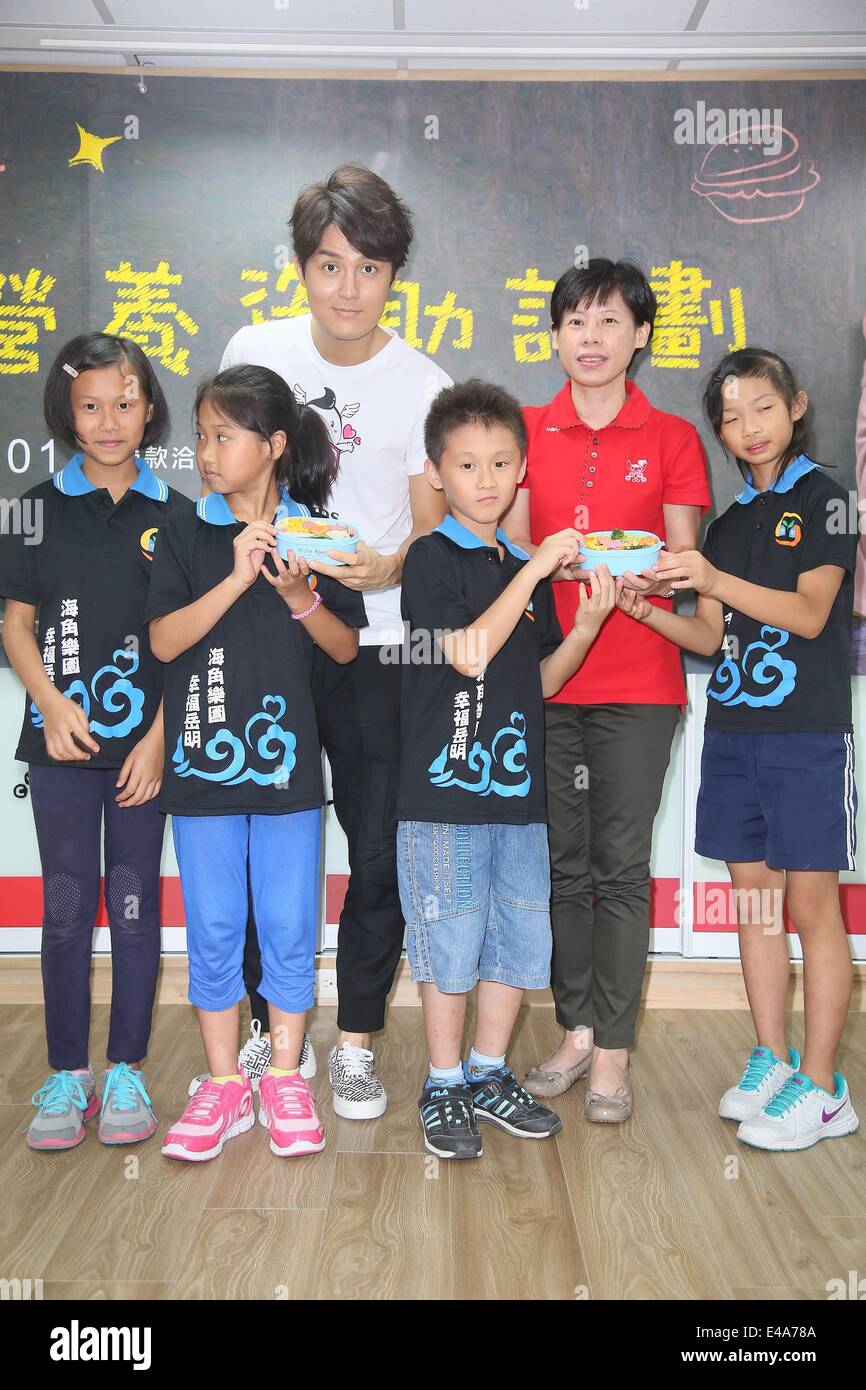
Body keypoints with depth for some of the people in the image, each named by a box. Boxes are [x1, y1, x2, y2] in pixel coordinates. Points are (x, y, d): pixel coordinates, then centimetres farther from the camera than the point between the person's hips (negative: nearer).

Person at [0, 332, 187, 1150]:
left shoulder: (174, 516, 2)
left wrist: (160, 737, -8)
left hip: (145, 743, 0)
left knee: (135, 905, 6)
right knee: (66, 907, 6)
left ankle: (126, 1071, 20)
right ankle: (67, 1074, 19)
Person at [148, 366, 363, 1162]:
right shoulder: (186, 535, 2)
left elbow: (346, 648, 3)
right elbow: (164, 641, -8)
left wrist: (300, 596, -15)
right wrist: (236, 577, -18)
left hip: (286, 758, 0)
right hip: (203, 759, 1)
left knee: (290, 926, 7)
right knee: (213, 929, 8)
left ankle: (285, 1080, 24)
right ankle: (223, 1086, 23)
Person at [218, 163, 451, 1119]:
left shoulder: (424, 387, -2)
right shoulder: (254, 352, 3)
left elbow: (434, 531, 0)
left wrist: (385, 568, -21)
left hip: (375, 645, -1)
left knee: (379, 854, 2)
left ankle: (356, 1044, 21)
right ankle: (270, 1029, 27)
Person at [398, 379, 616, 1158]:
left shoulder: (530, 568, 14)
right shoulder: (432, 559, -4)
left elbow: (541, 680, 15)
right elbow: (469, 652, -17)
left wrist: (588, 623, -1)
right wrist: (534, 570, -17)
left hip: (518, 787, 6)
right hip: (445, 787, -6)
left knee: (519, 940, 12)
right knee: (449, 944, 2)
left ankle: (489, 1076, 29)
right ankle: (444, 1089, 20)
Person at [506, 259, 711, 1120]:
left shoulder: (673, 439, 6)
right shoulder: (526, 430, 10)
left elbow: (684, 560, 3)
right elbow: (510, 547, 6)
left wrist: (651, 575, -19)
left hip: (637, 680, -2)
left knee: (621, 864, 0)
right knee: (561, 860, 8)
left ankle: (613, 1051, 11)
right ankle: (576, 1030, 22)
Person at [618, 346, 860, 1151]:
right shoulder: (727, 525, 15)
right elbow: (712, 636, 12)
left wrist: (714, 580, -23)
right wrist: (647, 612, -6)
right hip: (733, 726, 6)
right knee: (753, 897, 9)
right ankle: (771, 1061, 22)